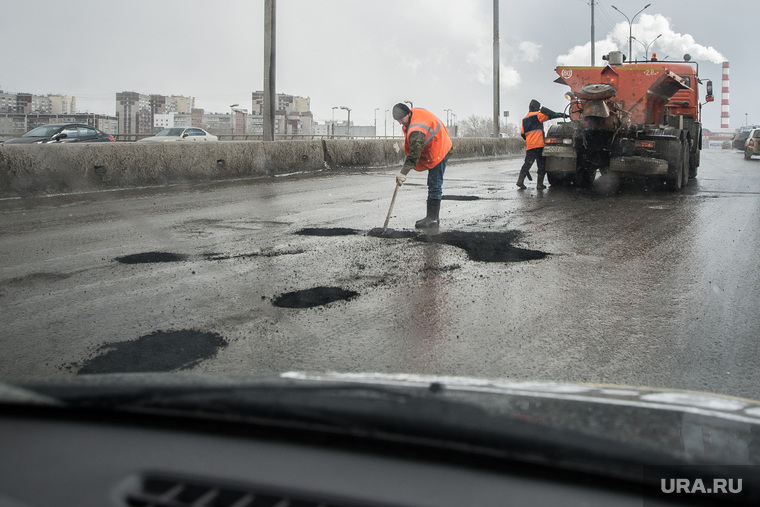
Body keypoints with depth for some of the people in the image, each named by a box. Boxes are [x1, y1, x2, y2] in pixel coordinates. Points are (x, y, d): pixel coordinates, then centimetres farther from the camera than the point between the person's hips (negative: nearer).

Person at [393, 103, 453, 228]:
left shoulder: (416, 130, -31)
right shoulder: (415, 111, -1)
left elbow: (414, 154, -35)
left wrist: (403, 173, -35)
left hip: (439, 152, -11)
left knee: (434, 185, -12)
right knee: (432, 184, 12)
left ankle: (432, 218, -11)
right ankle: (432, 217, 17)